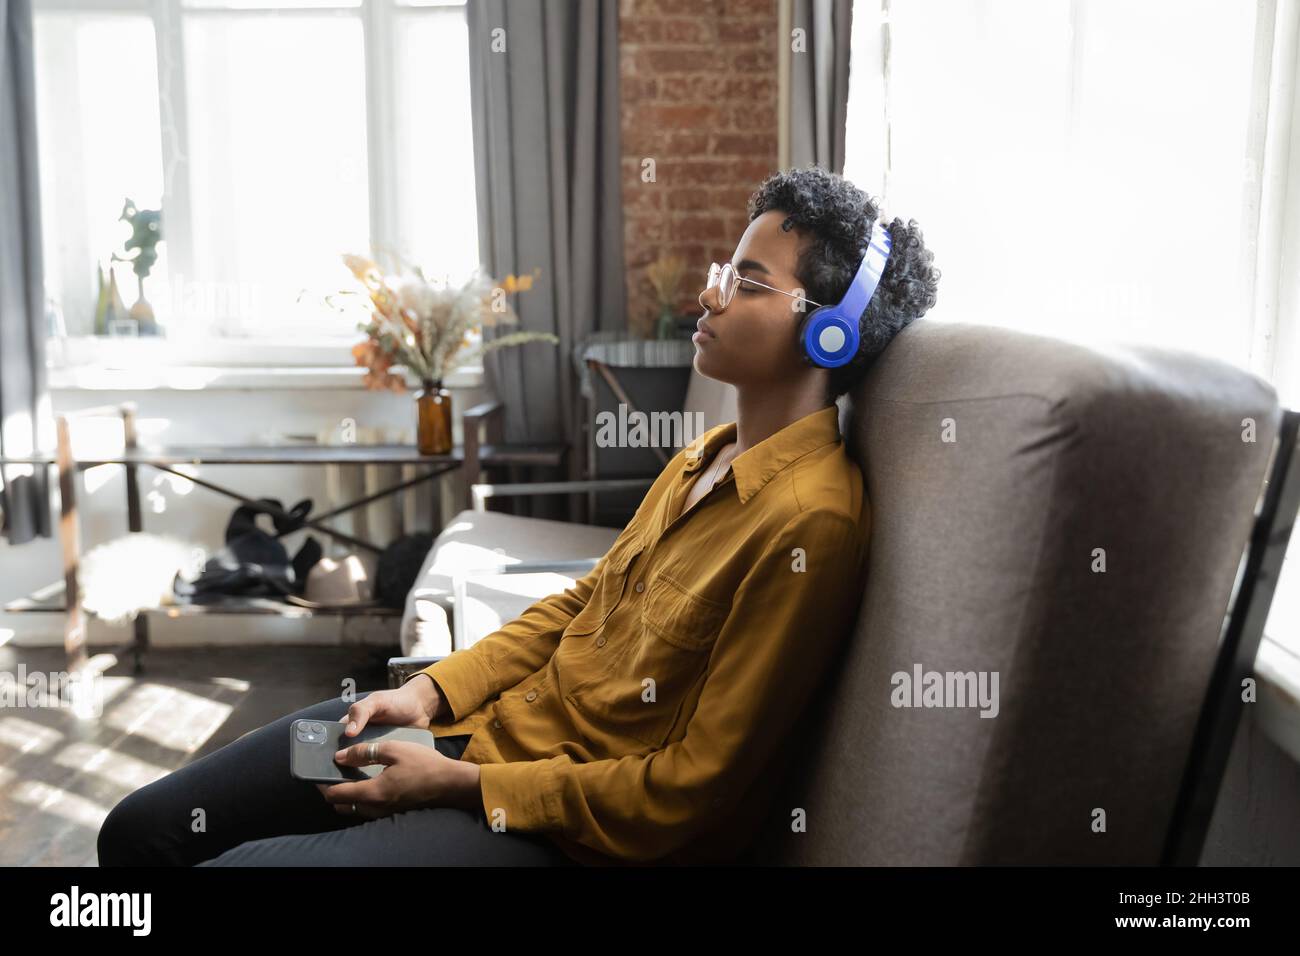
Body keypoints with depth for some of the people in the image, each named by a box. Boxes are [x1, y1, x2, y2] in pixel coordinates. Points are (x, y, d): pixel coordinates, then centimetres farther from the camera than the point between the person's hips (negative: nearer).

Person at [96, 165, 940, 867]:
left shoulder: (809, 523, -22)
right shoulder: (708, 457, 7)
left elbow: (691, 790, -20)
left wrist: (460, 784, -15)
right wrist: (430, 690, 3)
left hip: (567, 830, -8)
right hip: (484, 719, 8)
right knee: (143, 829, 7)